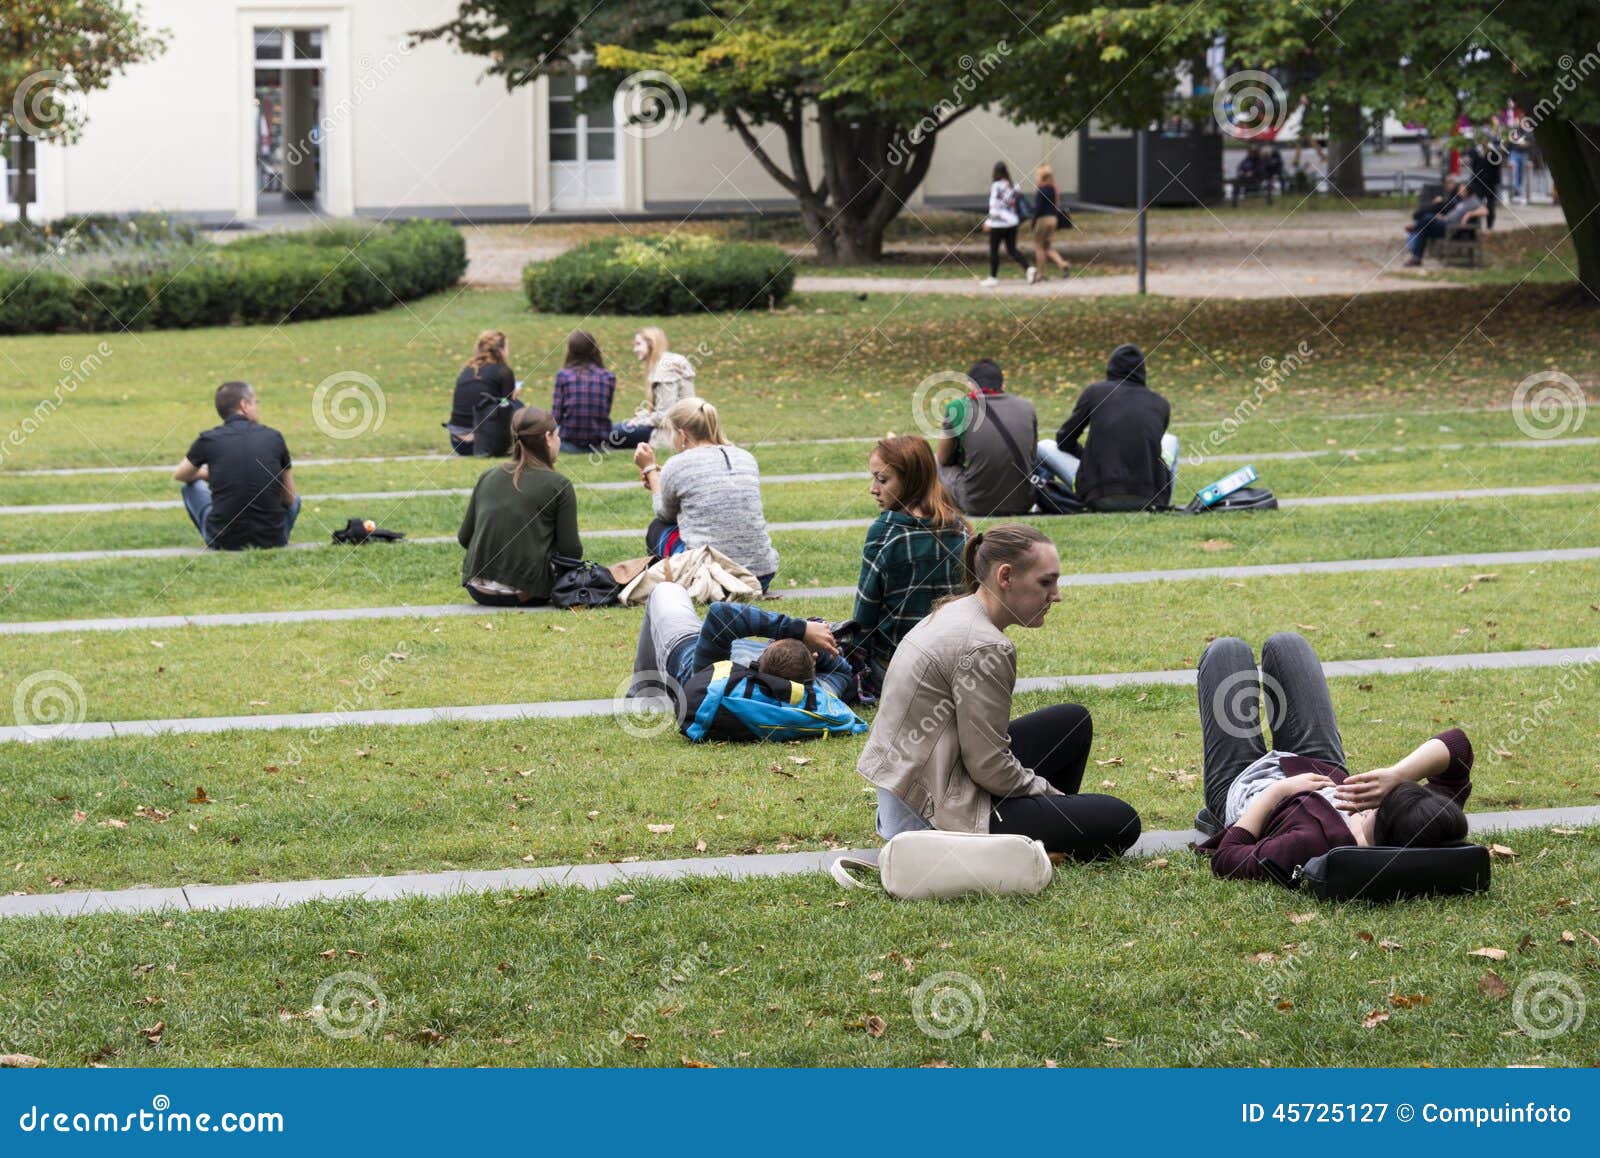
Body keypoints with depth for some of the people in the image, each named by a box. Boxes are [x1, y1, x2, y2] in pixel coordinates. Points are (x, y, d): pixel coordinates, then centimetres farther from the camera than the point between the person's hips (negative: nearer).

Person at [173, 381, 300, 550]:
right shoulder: (274, 438, 1)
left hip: (224, 541, -1)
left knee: (192, 487, 26)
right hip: (271, 541, 1)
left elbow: (179, 476, 22)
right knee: (295, 500, 33)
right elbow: (289, 499, 11)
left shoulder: (209, 439, -1)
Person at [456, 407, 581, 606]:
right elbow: (572, 551, -5)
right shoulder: (559, 485, -6)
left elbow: (464, 538, 13)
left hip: (478, 590, 5)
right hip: (527, 594, -5)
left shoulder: (487, 477, 8)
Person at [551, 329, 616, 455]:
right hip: (599, 446, 1)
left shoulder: (563, 375, -7)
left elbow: (555, 416, -6)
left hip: (569, 446, -1)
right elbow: (606, 413, 5)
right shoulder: (608, 378, -1)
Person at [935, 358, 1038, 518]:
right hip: (1023, 504, 3)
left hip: (977, 506, -3)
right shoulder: (1027, 407, 3)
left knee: (936, 461, 24)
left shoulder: (958, 407, -6)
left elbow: (944, 458, 8)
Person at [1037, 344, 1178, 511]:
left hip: (1100, 499, -1)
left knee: (1044, 447, 20)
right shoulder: (1160, 404, 10)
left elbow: (1064, 440, 14)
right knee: (1171, 440, 33)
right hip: (1149, 501, 1)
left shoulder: (1095, 392, 6)